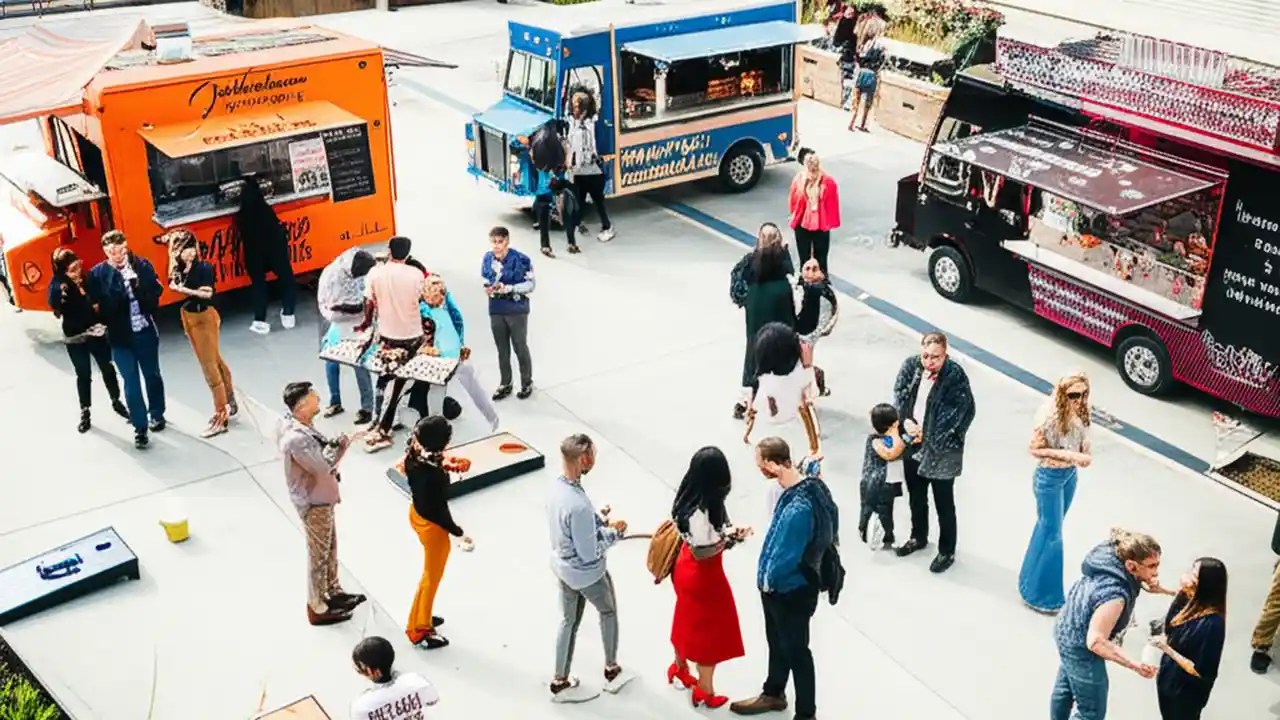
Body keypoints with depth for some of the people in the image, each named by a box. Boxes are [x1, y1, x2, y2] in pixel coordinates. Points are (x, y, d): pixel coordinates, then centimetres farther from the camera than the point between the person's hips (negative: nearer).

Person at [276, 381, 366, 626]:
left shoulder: (292, 423, -3)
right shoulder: (296, 439, -34)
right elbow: (322, 467, -28)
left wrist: (333, 444, -8)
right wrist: (339, 445, -16)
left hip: (319, 497, 10)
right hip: (313, 502, -10)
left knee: (330, 546, 24)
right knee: (319, 555, 6)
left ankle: (334, 592, 42)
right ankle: (317, 609, 21)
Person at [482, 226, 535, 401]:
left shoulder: (520, 259, -17)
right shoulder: (487, 258, -3)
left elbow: (530, 284, -13)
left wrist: (508, 288, -24)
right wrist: (488, 288, -12)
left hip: (517, 310, -4)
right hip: (496, 311, 4)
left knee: (520, 348, 8)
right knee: (502, 349, 16)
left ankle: (527, 383, 26)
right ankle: (505, 384, 30)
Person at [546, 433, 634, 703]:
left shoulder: (556, 487, -10)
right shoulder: (579, 505, -38)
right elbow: (589, 554, -28)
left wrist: (598, 520, 0)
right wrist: (613, 531, -15)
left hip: (561, 566, 7)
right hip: (586, 573, -7)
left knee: (568, 621, 22)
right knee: (608, 612, 21)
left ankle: (560, 682, 35)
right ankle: (612, 671, 41)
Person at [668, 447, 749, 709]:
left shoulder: (691, 498, -8)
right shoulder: (700, 512, -35)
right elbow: (701, 552, -27)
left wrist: (726, 534, -6)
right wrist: (730, 539, -20)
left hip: (688, 570, 8)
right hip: (703, 576, -8)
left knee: (688, 622, 28)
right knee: (709, 632, 11)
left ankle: (680, 668, 50)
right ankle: (705, 692, 28)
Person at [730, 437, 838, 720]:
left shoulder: (798, 508, -36)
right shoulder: (803, 484, -8)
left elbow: (787, 559, -29)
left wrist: (767, 581, -14)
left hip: (791, 590, -9)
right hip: (780, 585, 9)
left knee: (796, 651, 11)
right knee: (777, 642, 27)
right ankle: (773, 694, 48)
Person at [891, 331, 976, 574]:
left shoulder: (955, 376, -24)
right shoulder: (911, 366, -9)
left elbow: (964, 414, -20)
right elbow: (899, 396, 4)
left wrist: (929, 436, -17)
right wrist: (905, 421, -13)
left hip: (941, 451, -5)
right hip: (913, 445, 5)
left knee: (944, 504, 11)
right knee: (916, 496, 24)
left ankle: (947, 552, 30)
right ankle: (919, 537, 48)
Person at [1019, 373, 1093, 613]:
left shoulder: (1080, 414, -6)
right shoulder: (1049, 417, -25)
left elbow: (1084, 444, 7)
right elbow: (1034, 449, -18)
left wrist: (1086, 456, -14)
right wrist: (1064, 454, -27)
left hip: (1070, 475, 7)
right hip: (1049, 477, -7)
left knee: (1048, 529, 20)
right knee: (1051, 535, 1)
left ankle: (1033, 583, 38)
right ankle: (1040, 595, 16)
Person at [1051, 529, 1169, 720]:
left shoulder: (1110, 556, -16)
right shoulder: (1114, 595, -40)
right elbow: (1095, 642, -36)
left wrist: (1146, 584, -10)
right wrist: (1134, 665, -38)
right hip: (1081, 649, -9)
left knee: (1065, 687, 32)